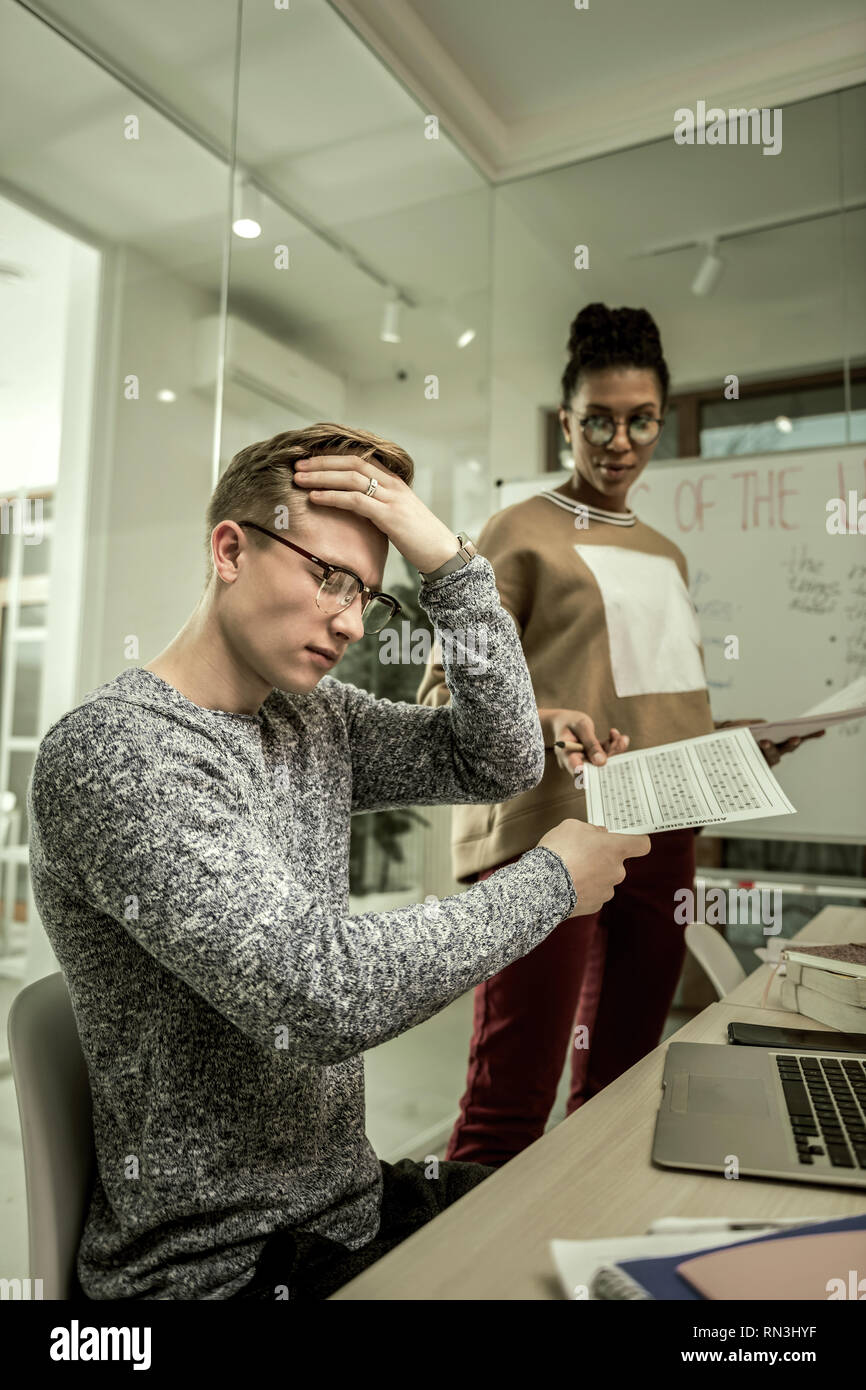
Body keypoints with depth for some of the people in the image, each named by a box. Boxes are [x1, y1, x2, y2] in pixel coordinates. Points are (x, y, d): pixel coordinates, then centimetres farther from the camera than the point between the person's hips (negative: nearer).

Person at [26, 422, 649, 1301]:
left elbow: (502, 764, -1)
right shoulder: (109, 753, -24)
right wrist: (550, 882, -18)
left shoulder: (313, 716, 2)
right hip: (218, 1266, -7)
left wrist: (450, 561, -11)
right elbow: (324, 996, -31)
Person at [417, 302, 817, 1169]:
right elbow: (444, 689, -8)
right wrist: (544, 723, -26)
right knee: (513, 1095, -9)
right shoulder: (522, 531, 0)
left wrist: (731, 740, 13)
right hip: (546, 829, -7)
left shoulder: (664, 554, 22)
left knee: (619, 1080, 14)